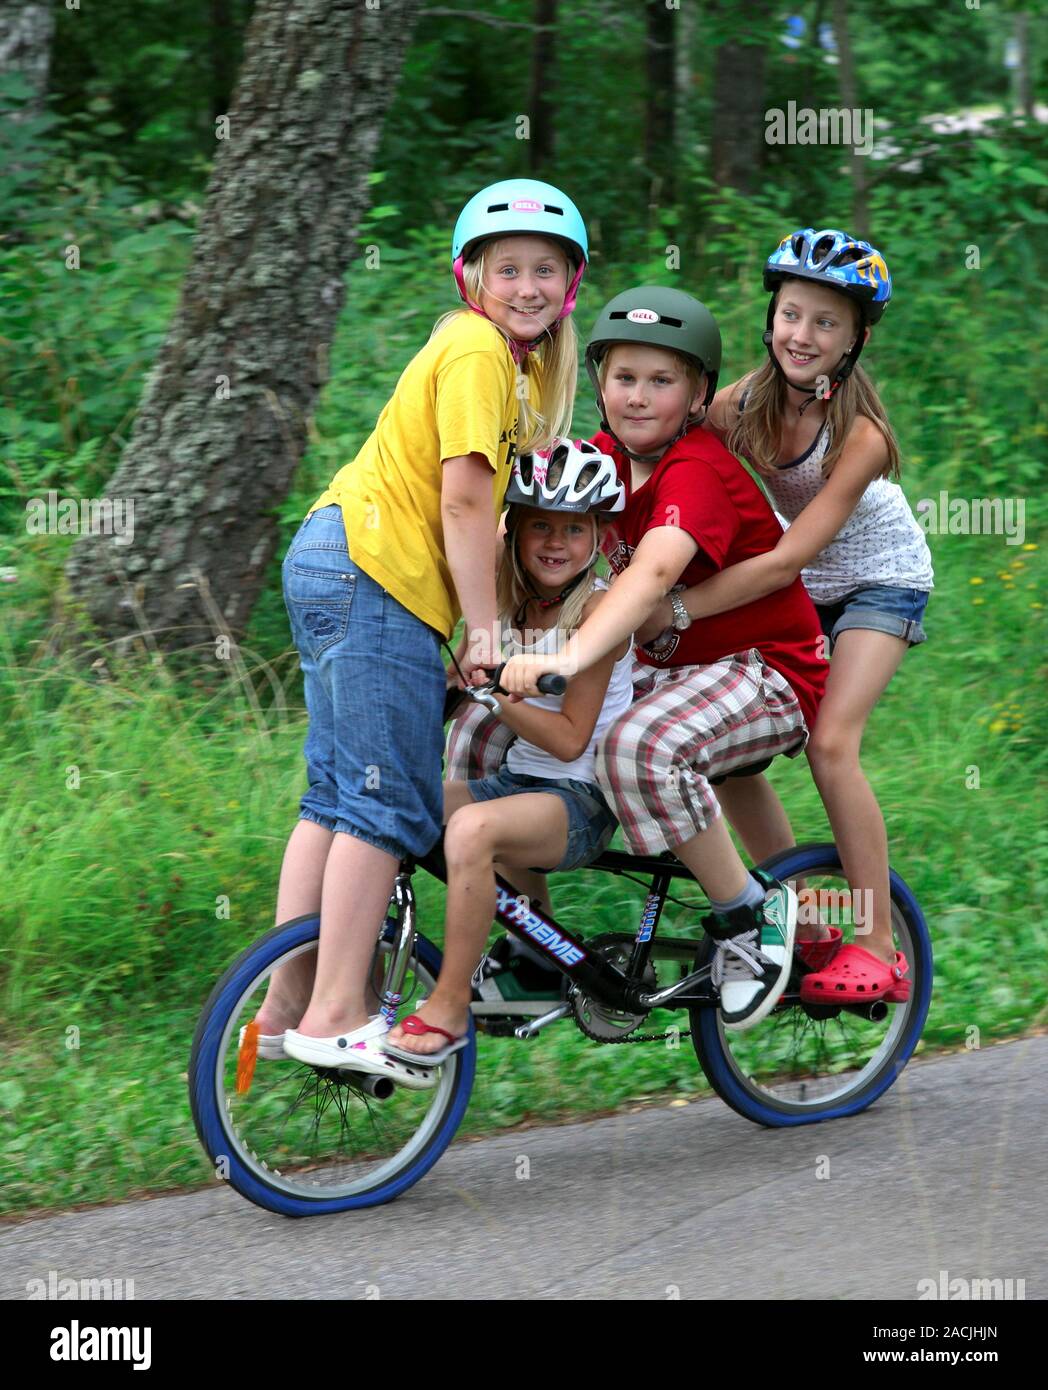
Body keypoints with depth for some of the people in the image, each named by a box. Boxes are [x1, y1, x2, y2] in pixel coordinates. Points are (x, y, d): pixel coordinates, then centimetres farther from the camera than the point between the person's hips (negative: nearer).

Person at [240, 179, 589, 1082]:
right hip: (372, 572, -10)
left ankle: (288, 1006, 13)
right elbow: (464, 500, -16)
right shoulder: (477, 349, -10)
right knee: (391, 802, -11)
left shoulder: (521, 361, 20)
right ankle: (335, 1015, -11)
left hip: (339, 569, 10)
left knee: (339, 795, 11)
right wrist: (485, 629, -14)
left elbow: (482, 505, 16)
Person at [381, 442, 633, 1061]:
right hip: (518, 780, 7)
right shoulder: (506, 601, 8)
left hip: (586, 799, -7)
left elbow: (570, 738, -16)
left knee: (472, 829, -35)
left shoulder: (598, 609, -12)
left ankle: (451, 1006, -24)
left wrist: (491, 691, -27)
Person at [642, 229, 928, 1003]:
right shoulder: (745, 403, -16)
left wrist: (672, 609, -43)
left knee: (831, 744, -23)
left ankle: (880, 946, -13)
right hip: (799, 590, 5)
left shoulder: (860, 431, -30)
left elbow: (788, 558, -37)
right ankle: (804, 923, 6)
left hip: (878, 582, -5)